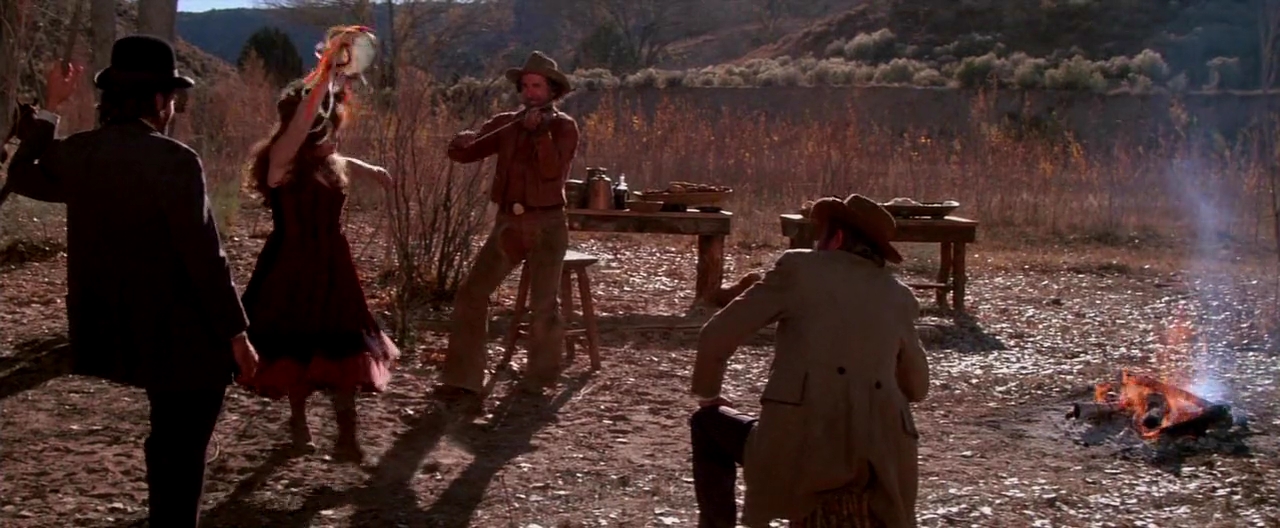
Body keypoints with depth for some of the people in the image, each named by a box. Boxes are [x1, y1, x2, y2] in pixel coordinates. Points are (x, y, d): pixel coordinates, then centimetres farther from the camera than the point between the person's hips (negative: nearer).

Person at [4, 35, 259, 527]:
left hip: (118, 330, 8)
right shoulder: (175, 160, -21)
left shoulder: (77, 154, 0)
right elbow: (204, 255, -21)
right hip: (183, 336, -8)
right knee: (180, 449, 7)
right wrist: (235, 332, -13)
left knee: (170, 441, 28)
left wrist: (49, 107, 24)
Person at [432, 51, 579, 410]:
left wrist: (540, 131, -22)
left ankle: (539, 384, 12)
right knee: (471, 294, -8)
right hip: (508, 223, 4)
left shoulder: (563, 126, 0)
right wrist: (462, 141, -15)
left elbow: (552, 171, -15)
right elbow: (462, 152, 7)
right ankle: (463, 383, -6)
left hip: (547, 225, -4)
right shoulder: (507, 124, 10)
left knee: (543, 306, -9)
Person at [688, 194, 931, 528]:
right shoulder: (899, 297, 18)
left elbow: (716, 336, 9)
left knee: (708, 425, 23)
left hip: (799, 448, -3)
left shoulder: (798, 267, 8)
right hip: (878, 467, 3)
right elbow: (917, 388, 29)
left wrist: (706, 393, 27)